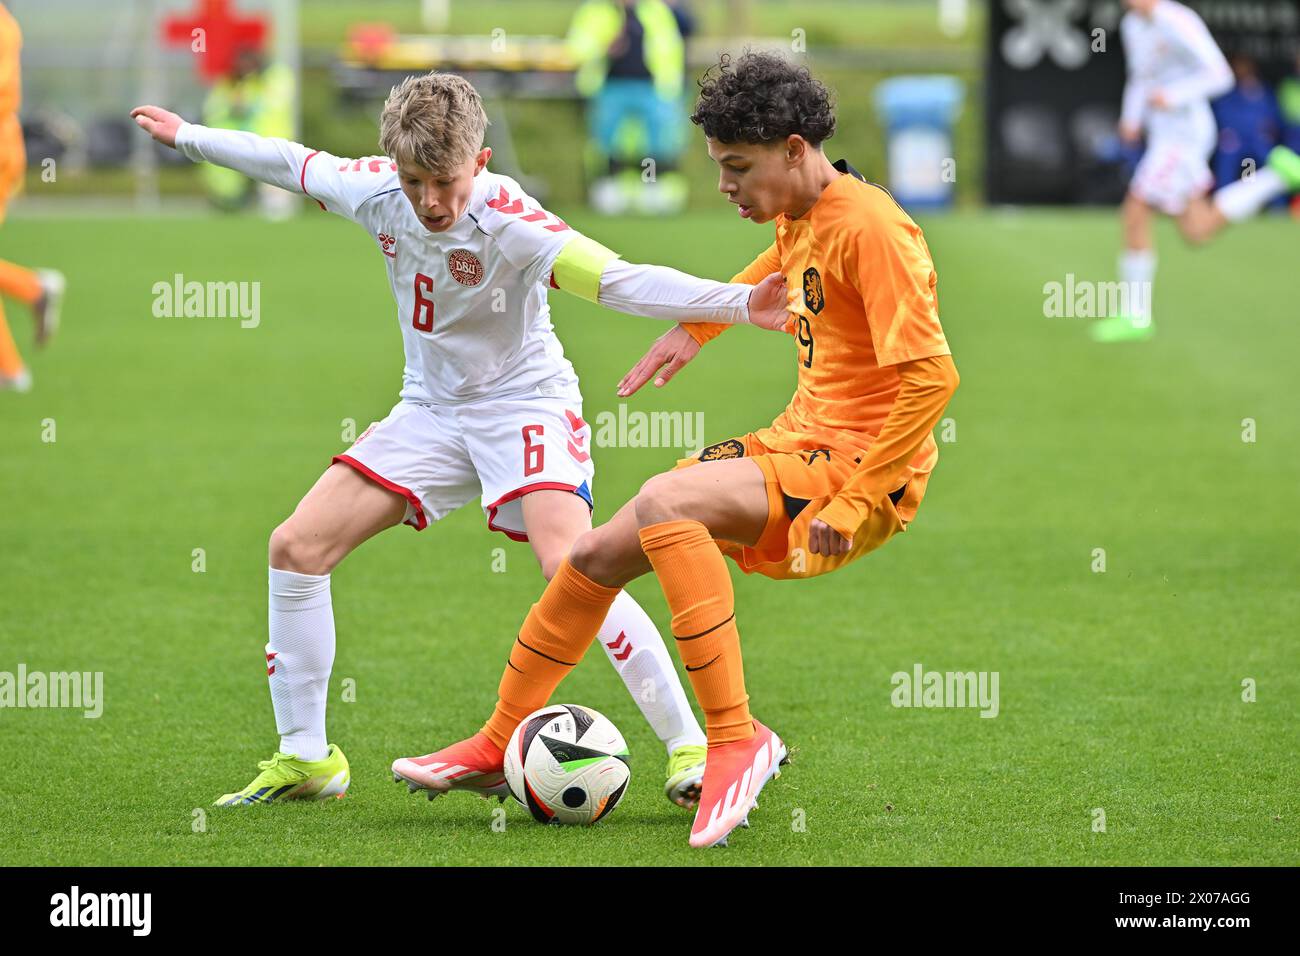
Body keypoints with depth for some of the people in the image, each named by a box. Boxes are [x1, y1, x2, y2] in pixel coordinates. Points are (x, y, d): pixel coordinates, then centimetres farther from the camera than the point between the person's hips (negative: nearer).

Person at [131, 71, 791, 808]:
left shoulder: (512, 225, -27)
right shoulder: (377, 194, -10)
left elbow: (622, 281, -35)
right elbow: (293, 164, 9)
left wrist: (739, 303, -48)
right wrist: (189, 137, 23)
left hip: (526, 402, -6)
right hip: (432, 409, 6)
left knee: (570, 566, -29)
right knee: (297, 547, -1)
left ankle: (691, 747, -23)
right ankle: (305, 757, 12)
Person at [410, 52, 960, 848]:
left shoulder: (869, 226, -19)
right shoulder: (800, 219, 9)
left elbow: (932, 374, -26)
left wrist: (854, 502, -27)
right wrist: (695, 329, 41)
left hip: (861, 464, -9)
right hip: (800, 439, 9)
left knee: (665, 504, -32)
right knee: (597, 554, 8)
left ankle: (738, 740, -28)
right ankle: (501, 740, 25)